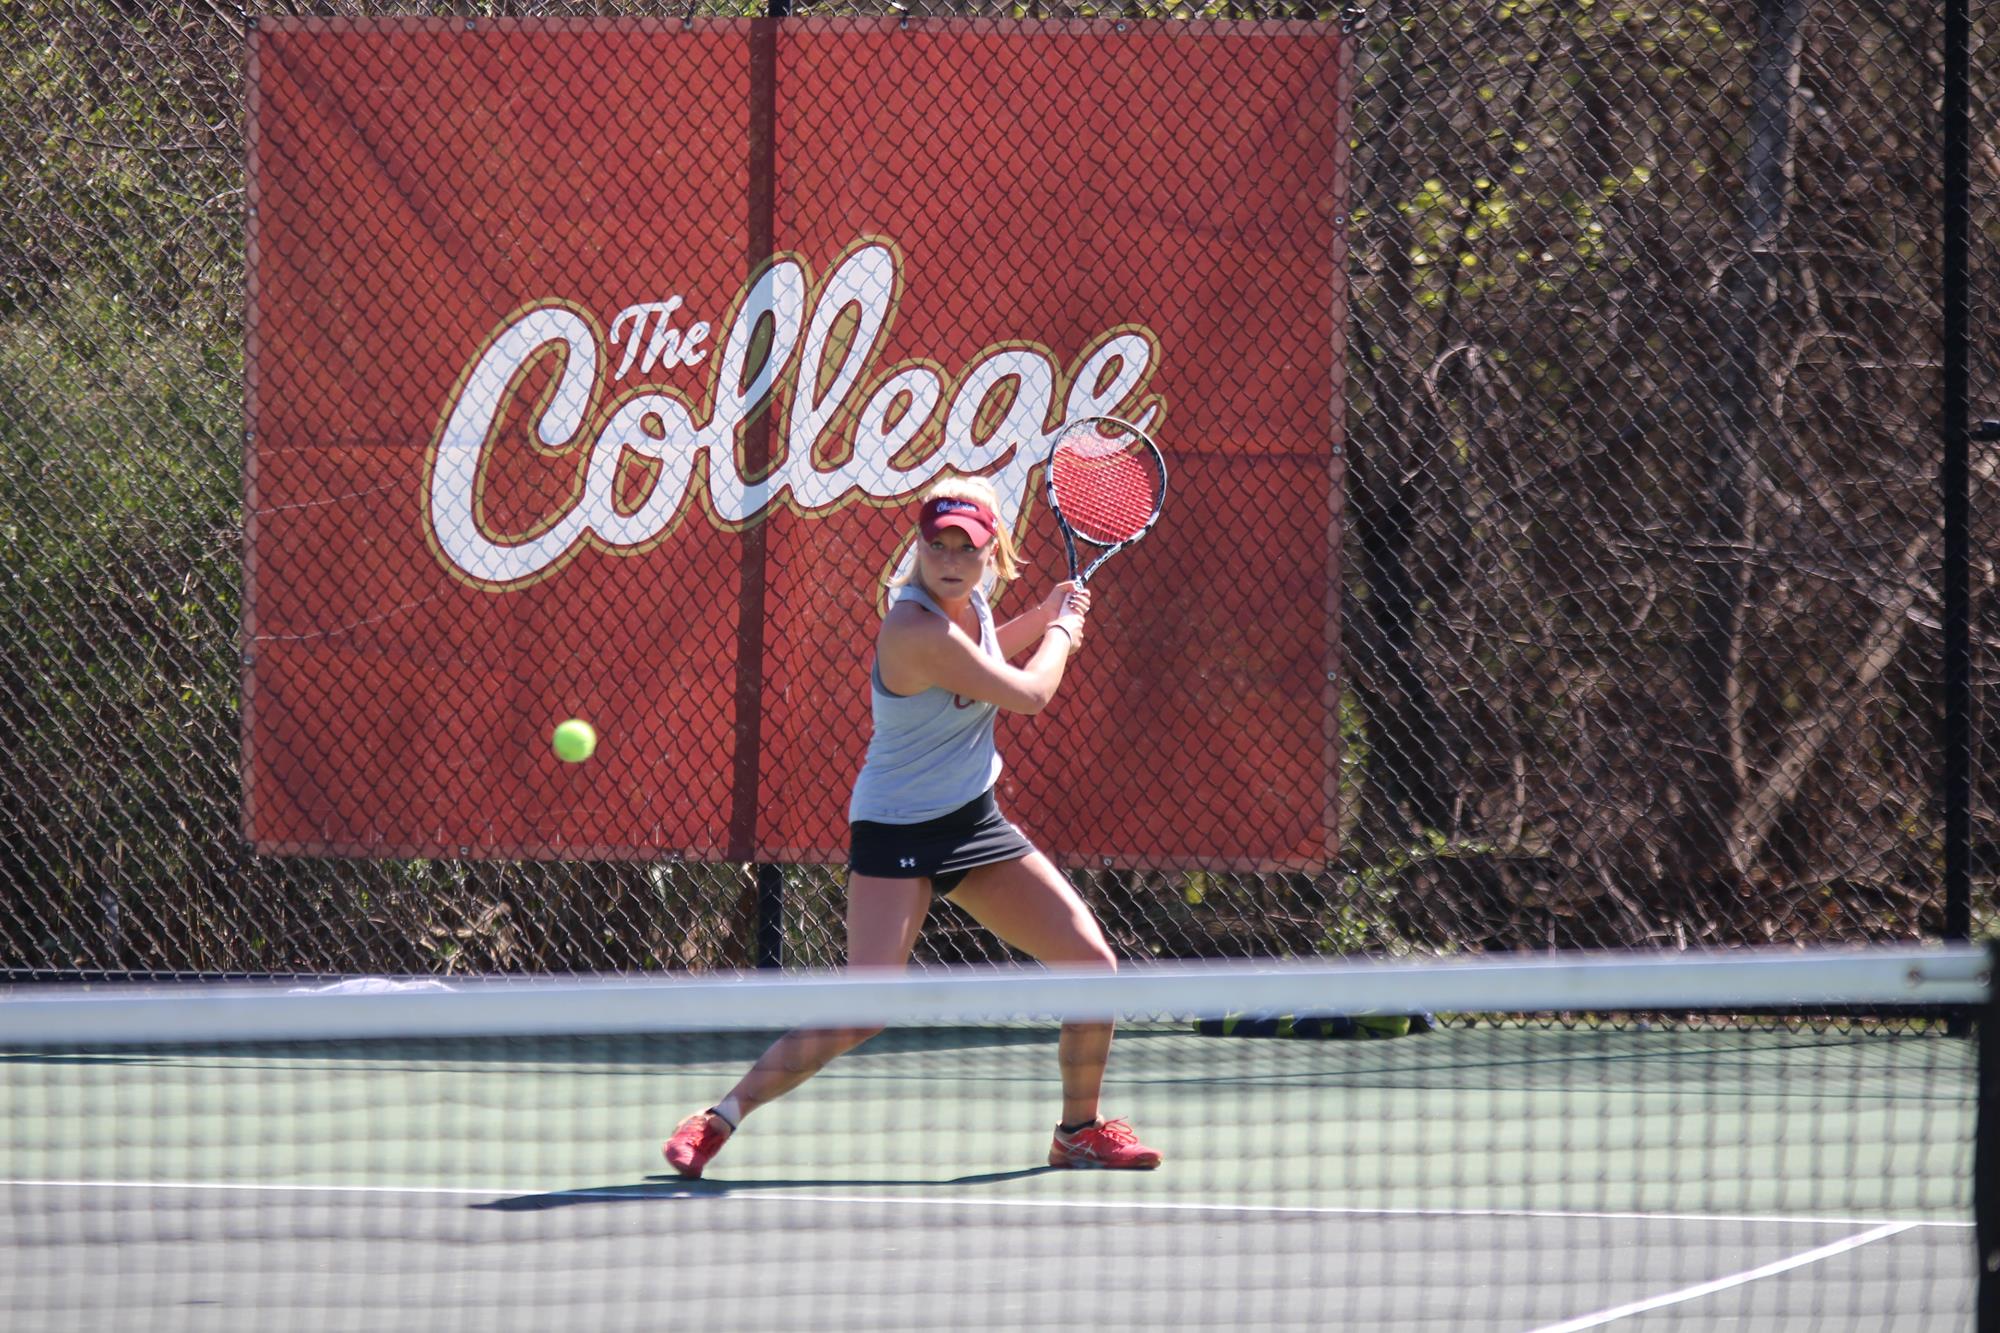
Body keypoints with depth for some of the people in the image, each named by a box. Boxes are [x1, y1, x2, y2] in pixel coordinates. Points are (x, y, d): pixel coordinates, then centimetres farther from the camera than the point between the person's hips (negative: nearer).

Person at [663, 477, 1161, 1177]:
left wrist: (1046, 615, 14)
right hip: (897, 831, -8)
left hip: (974, 822, 8)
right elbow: (1029, 693, -16)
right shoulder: (917, 630, -27)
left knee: (1094, 965, 4)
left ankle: (1079, 1130, 23)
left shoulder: (969, 602, 1)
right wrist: (1062, 631, 3)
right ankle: (719, 1120, -5)